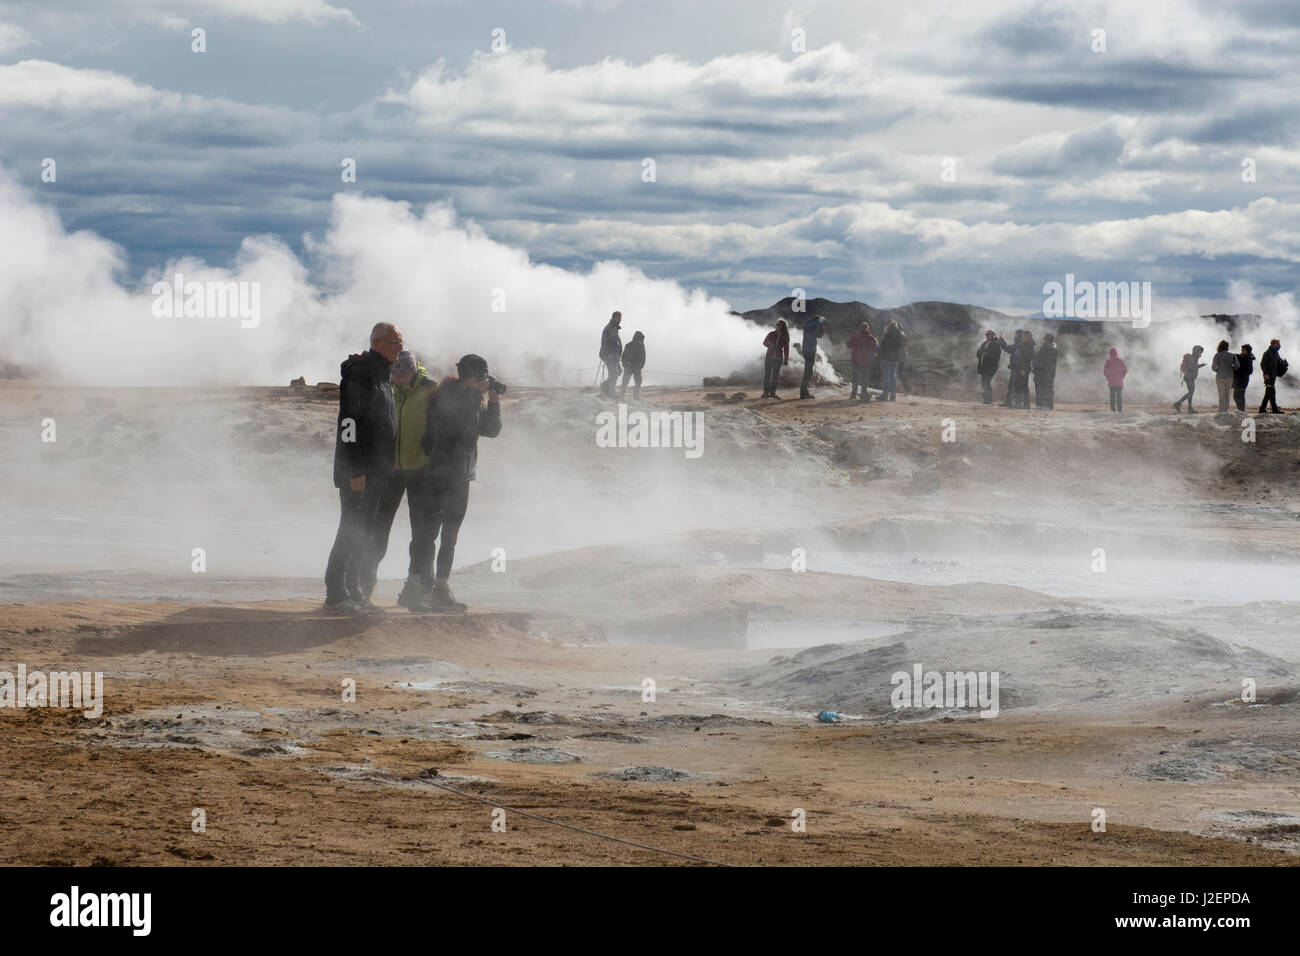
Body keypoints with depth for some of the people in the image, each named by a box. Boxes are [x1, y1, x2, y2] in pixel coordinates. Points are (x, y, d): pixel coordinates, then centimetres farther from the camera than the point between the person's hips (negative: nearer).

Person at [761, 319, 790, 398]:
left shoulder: (785, 337, -3)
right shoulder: (771, 334, -4)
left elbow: (786, 349, 2)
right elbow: (765, 342, 3)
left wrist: (786, 360, -1)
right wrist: (771, 345, -18)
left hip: (778, 359, 0)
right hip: (769, 357, 0)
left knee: (775, 376, 2)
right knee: (767, 375, -2)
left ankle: (772, 392, 9)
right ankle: (766, 392, 2)